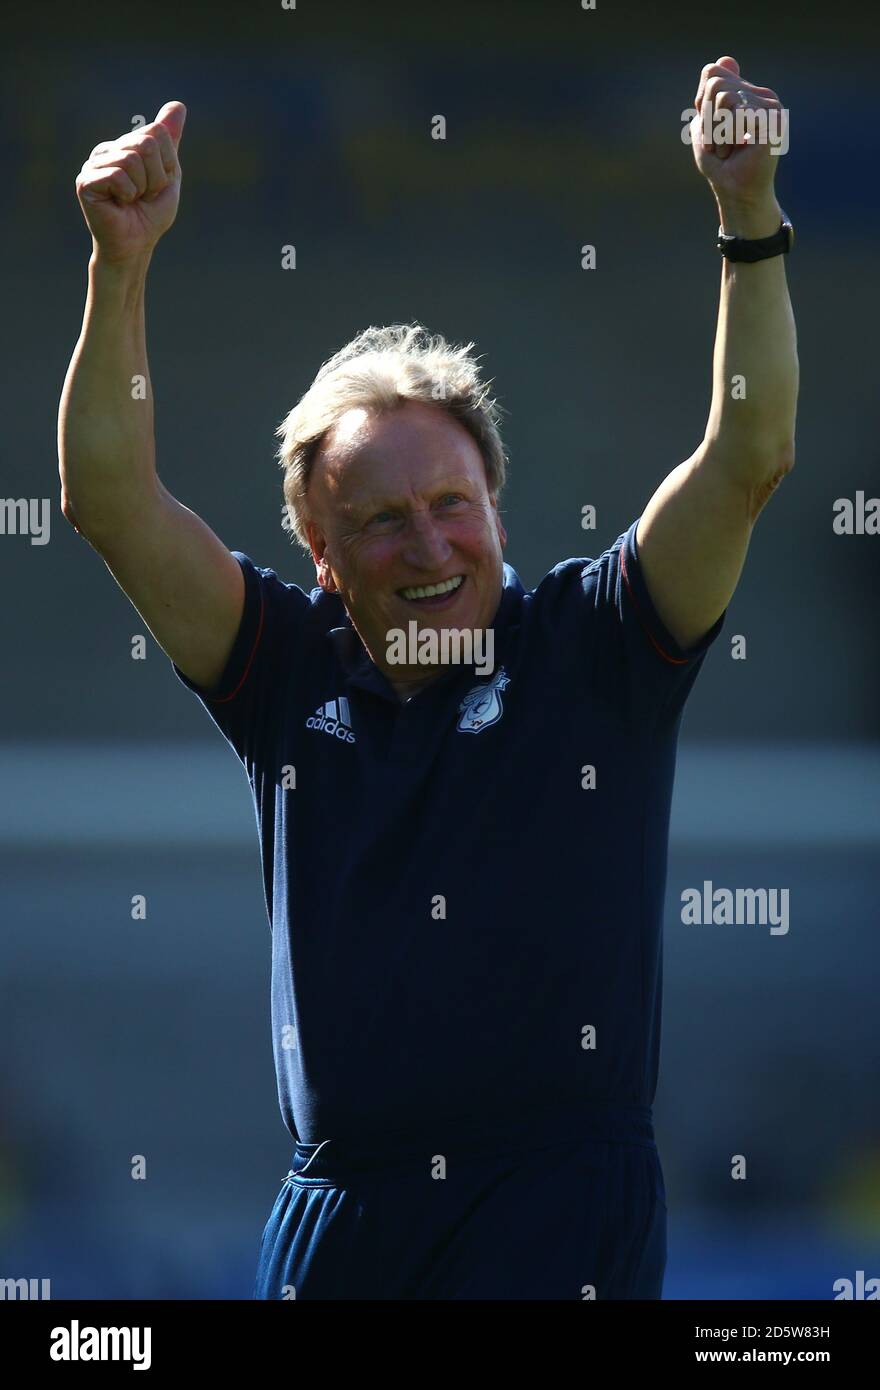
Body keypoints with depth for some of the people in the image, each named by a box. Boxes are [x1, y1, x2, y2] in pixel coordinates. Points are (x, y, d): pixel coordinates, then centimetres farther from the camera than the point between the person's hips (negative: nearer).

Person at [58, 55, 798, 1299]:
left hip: (556, 1206, -3)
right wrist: (121, 267, -9)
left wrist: (751, 222, -15)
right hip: (331, 1220, 3)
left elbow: (748, 460, -5)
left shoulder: (591, 648, 3)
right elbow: (111, 501, 2)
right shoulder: (293, 673, 9)